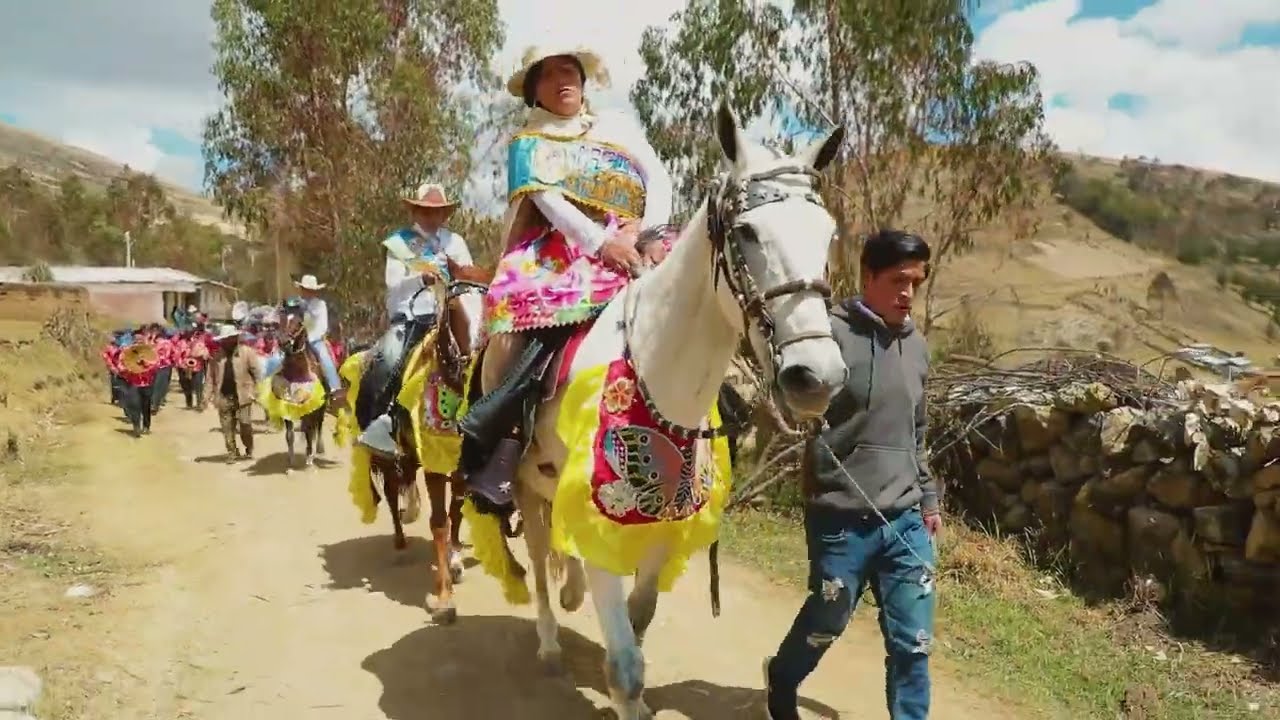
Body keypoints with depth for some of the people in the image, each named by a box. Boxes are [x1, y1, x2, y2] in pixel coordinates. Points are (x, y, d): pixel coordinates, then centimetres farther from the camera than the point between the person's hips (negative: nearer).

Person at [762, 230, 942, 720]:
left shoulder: (916, 346, 9)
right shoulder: (834, 332, -12)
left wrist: (928, 498, 19)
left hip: (905, 521, 5)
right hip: (841, 519, -4)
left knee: (913, 642, 4)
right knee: (826, 623, 15)